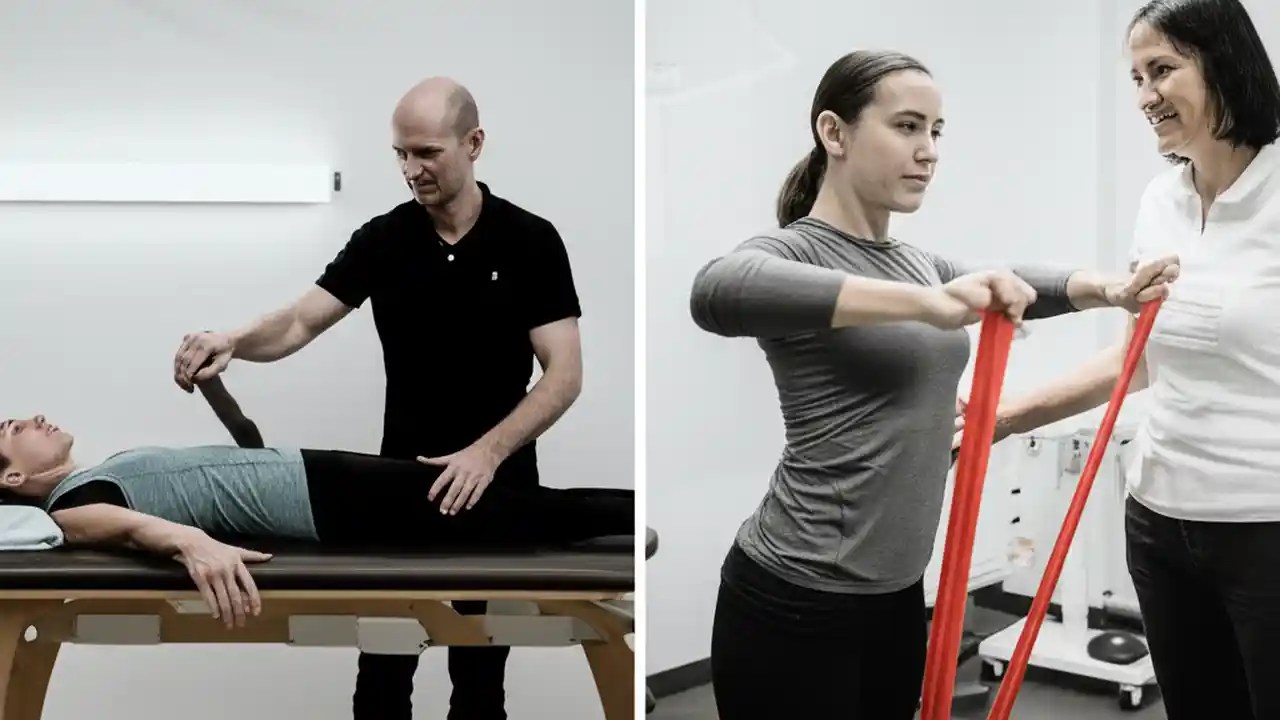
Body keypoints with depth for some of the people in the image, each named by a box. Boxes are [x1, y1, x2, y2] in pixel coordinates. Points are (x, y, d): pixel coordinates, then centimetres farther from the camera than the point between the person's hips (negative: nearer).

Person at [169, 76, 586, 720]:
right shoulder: (381, 240, -1)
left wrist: (487, 452, -29)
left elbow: (564, 374, -15)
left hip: (498, 489, -2)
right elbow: (300, 323, -8)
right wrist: (230, 342, -30)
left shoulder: (531, 241, -10)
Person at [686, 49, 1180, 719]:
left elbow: (1009, 285, 25)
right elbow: (717, 291, -37)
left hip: (896, 592, 8)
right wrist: (927, 304, -46)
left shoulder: (917, 262, 11)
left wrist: (1110, 288, 4)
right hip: (794, 602, -8)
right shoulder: (794, 252, -14)